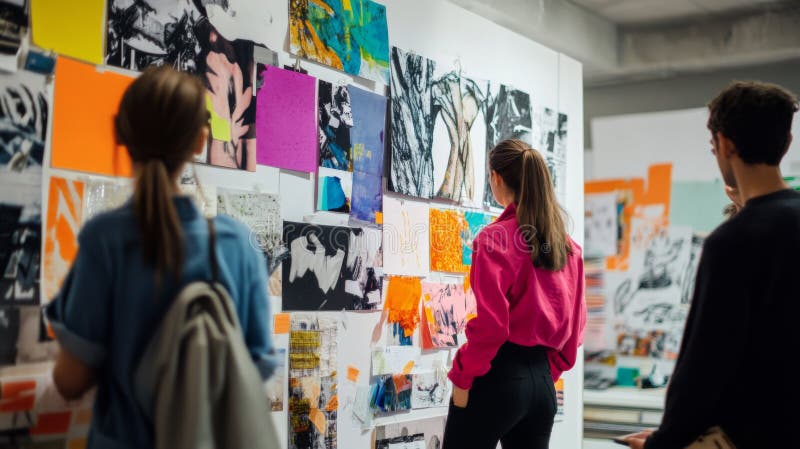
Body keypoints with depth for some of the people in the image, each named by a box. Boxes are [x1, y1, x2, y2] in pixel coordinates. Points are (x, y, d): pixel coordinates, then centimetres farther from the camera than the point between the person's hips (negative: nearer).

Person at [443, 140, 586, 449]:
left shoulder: (494, 239, -11)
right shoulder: (569, 246, 8)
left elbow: (489, 323, -17)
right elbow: (576, 322, 12)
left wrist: (462, 377, -8)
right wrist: (550, 370, 18)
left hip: (497, 377, -7)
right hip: (543, 381, 7)